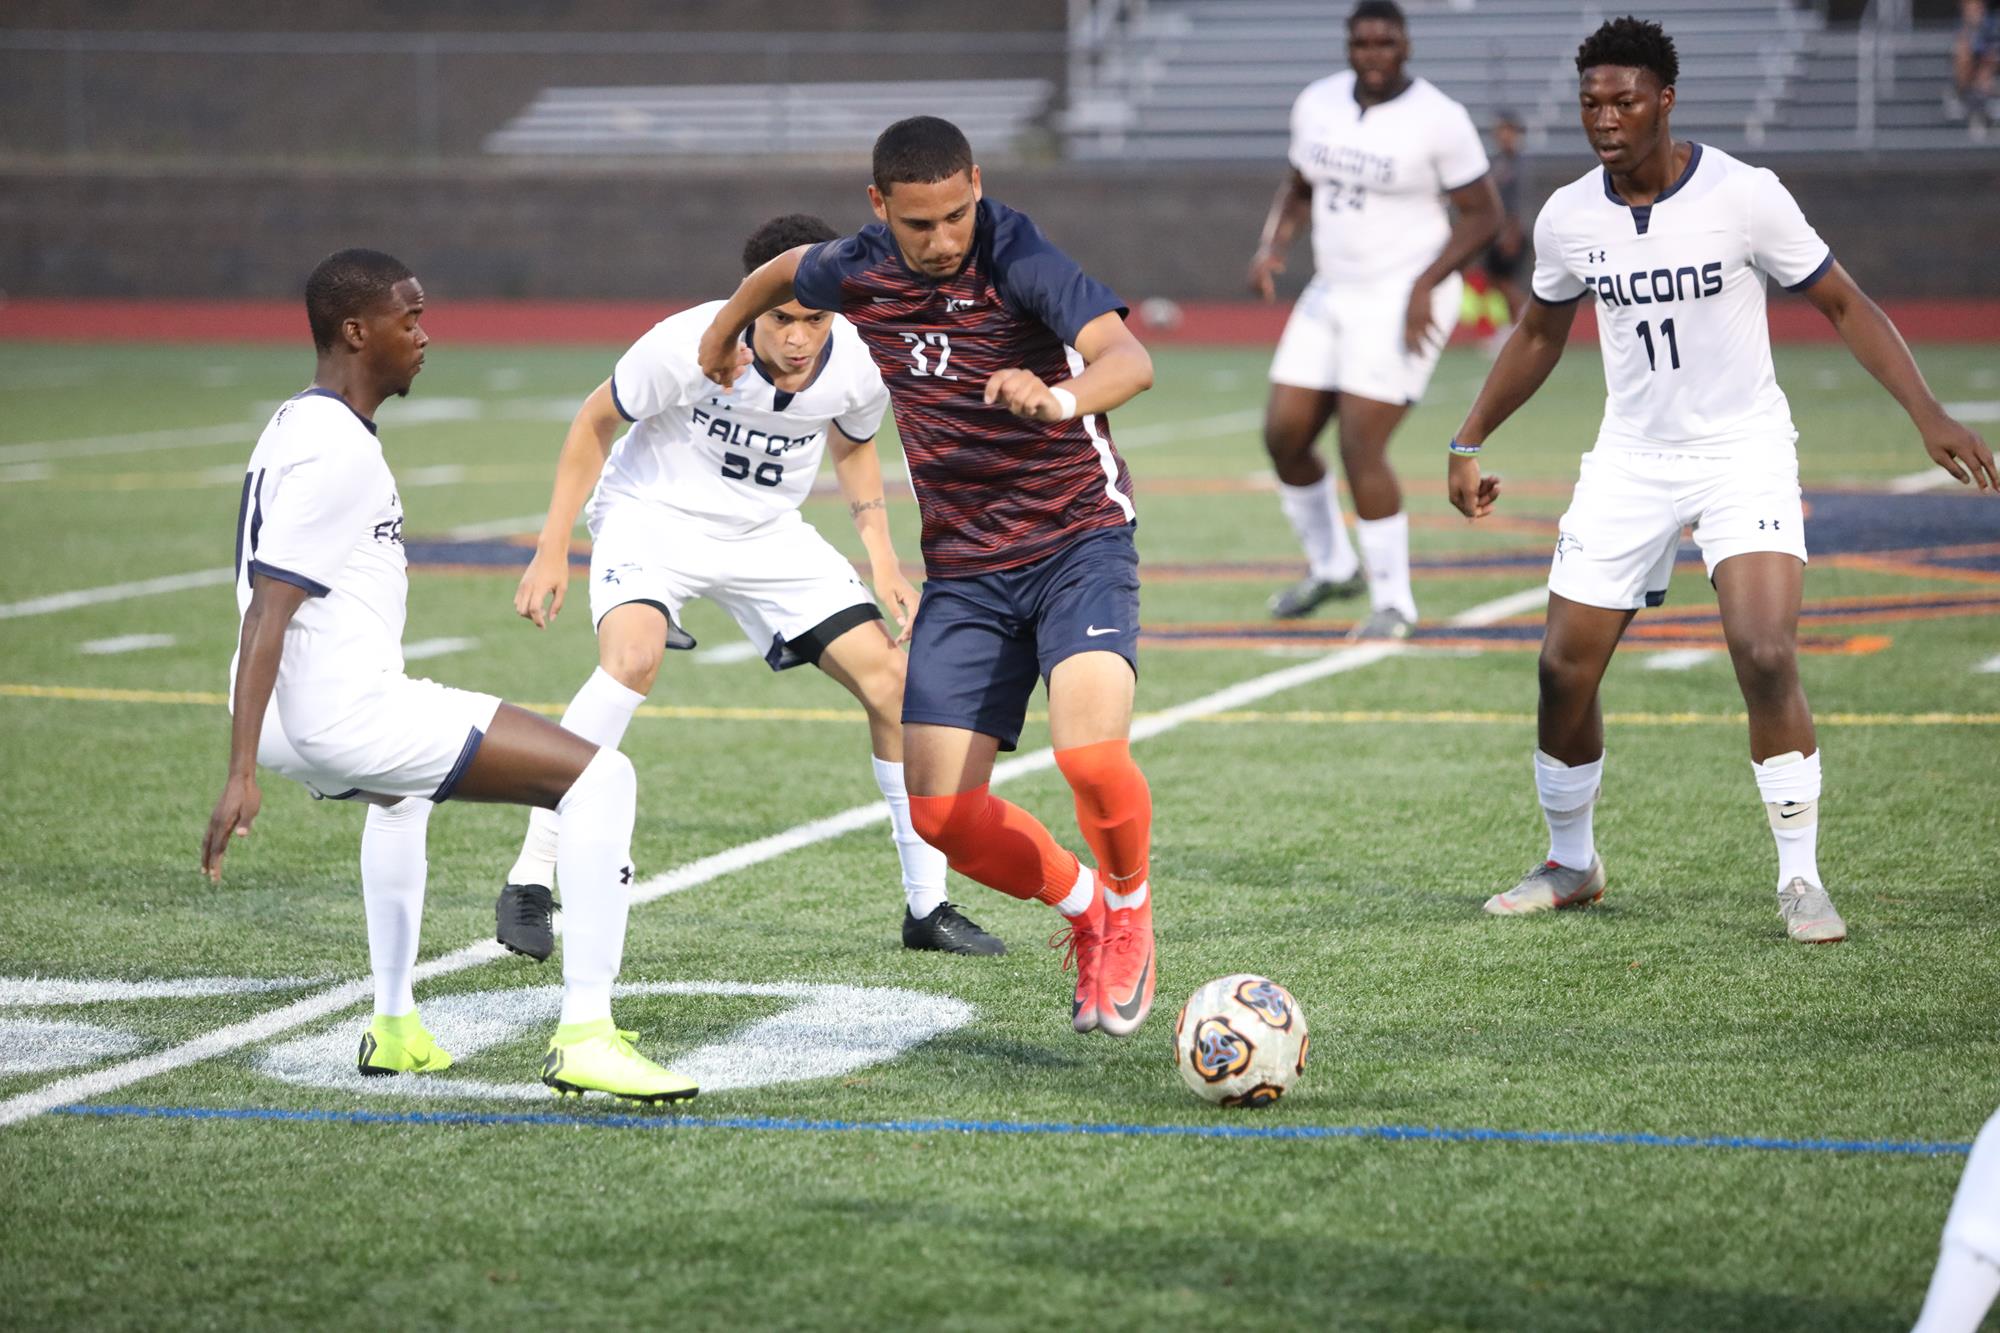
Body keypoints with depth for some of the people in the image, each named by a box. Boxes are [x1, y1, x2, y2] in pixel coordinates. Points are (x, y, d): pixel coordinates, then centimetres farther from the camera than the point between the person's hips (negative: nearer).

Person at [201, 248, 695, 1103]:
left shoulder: (300, 426, 16)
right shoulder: (336, 450, -15)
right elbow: (268, 609, -21)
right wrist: (240, 775, -26)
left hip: (297, 714, 11)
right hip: (346, 710, -11)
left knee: (402, 793, 43)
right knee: (599, 777, -10)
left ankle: (393, 1026, 42)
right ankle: (585, 1034, -17)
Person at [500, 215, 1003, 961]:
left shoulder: (858, 366, -16)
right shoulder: (687, 345, -28)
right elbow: (594, 424, -10)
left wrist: (882, 559, -1)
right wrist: (552, 550, -11)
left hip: (768, 534, 4)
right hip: (654, 513, -4)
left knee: (890, 678, -6)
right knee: (633, 655, -33)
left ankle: (927, 906, 10)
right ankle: (530, 885, -24)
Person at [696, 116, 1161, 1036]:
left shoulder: (1019, 261, -19)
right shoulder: (856, 273, -2)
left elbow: (1130, 358, -35)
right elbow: (787, 270, 23)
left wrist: (1062, 398, -55)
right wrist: (724, 329, 40)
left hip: (1077, 541, -5)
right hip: (964, 567, 5)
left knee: (1089, 752, -29)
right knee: (942, 813, -6)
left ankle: (1129, 907, 4)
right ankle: (1081, 908, 24)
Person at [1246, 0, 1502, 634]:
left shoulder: (1438, 120, -14)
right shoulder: (1318, 103, 3)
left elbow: (1483, 214, -9)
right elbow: (1299, 187, 18)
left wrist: (1424, 285, -18)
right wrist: (1272, 245, -1)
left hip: (1402, 300, -7)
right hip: (1332, 295, 7)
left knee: (1360, 447, -13)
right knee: (1284, 435, 4)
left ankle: (1393, 601, 1)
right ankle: (1331, 567, 26)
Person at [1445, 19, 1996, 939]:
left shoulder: (1744, 195, -14)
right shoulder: (1567, 217, -1)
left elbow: (1843, 305, -7)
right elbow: (1538, 336, 17)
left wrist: (1925, 413, -16)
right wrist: (1468, 443, 16)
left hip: (1743, 452, -4)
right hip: (1629, 462, 4)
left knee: (1767, 658, -21)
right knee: (1564, 670, 1)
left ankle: (1801, 881, -8)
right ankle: (1570, 865, 24)